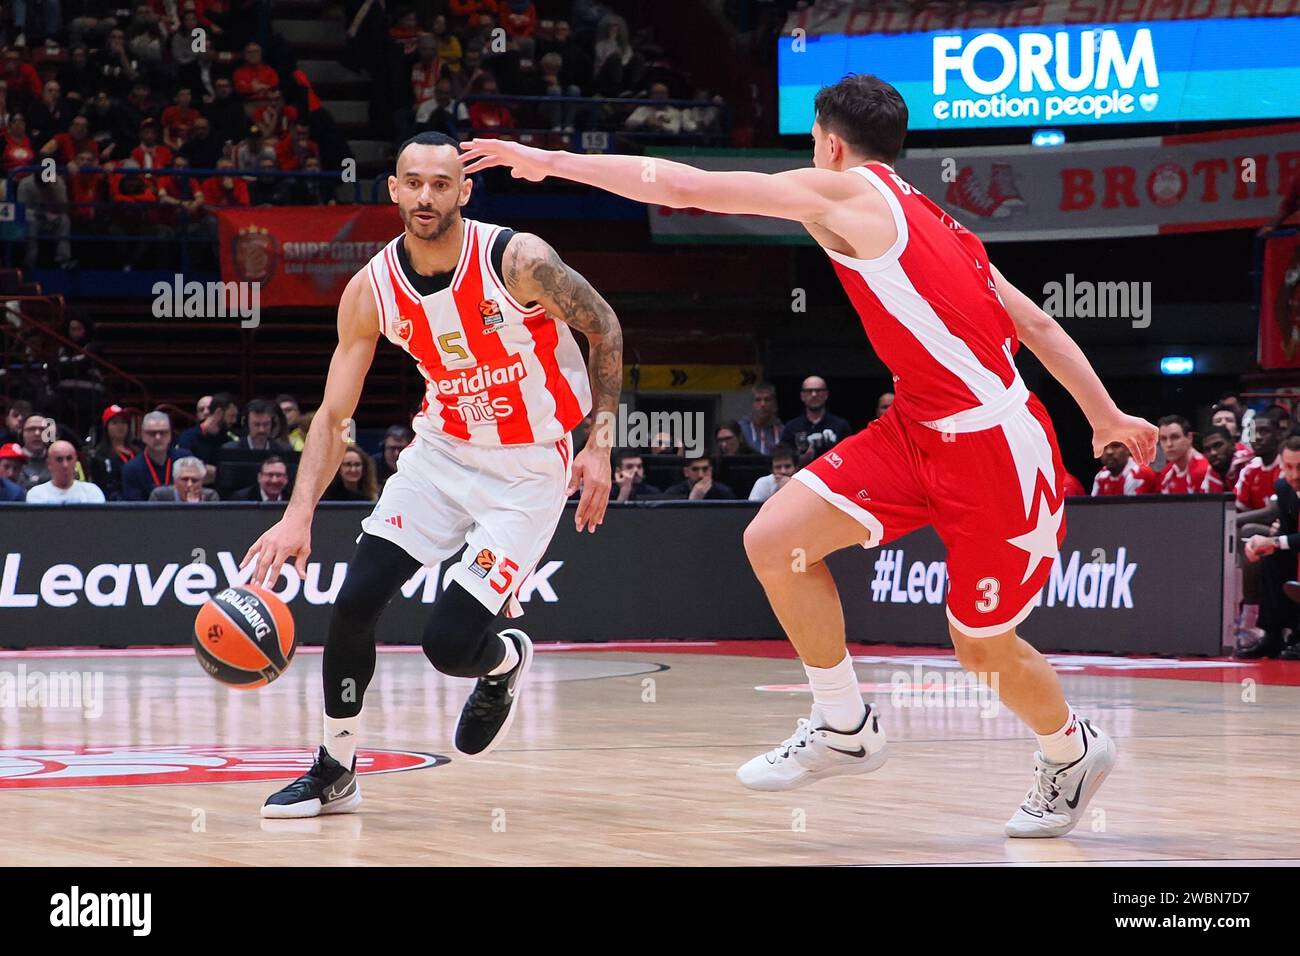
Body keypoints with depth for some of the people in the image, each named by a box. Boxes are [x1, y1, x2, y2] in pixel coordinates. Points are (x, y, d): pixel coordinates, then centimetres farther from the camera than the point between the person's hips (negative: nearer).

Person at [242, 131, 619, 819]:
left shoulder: (517, 261, -22)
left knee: (449, 644, -13)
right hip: (442, 450, 4)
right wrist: (298, 515, -19)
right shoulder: (371, 290, -9)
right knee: (353, 602, -9)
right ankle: (335, 772, 9)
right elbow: (333, 415, -6)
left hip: (528, 469, -4)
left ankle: (507, 662, 25)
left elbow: (603, 328, -7)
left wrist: (600, 445, -10)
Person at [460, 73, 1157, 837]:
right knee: (775, 541, -2)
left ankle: (1073, 753, 36)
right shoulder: (928, 219, 17)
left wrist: (551, 161, -3)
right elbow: (1037, 324, 18)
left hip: (994, 446, -8)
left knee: (982, 646, 8)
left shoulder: (843, 192, -8)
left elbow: (684, 186, -11)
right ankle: (844, 730, 11)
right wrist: (1105, 416, 25)